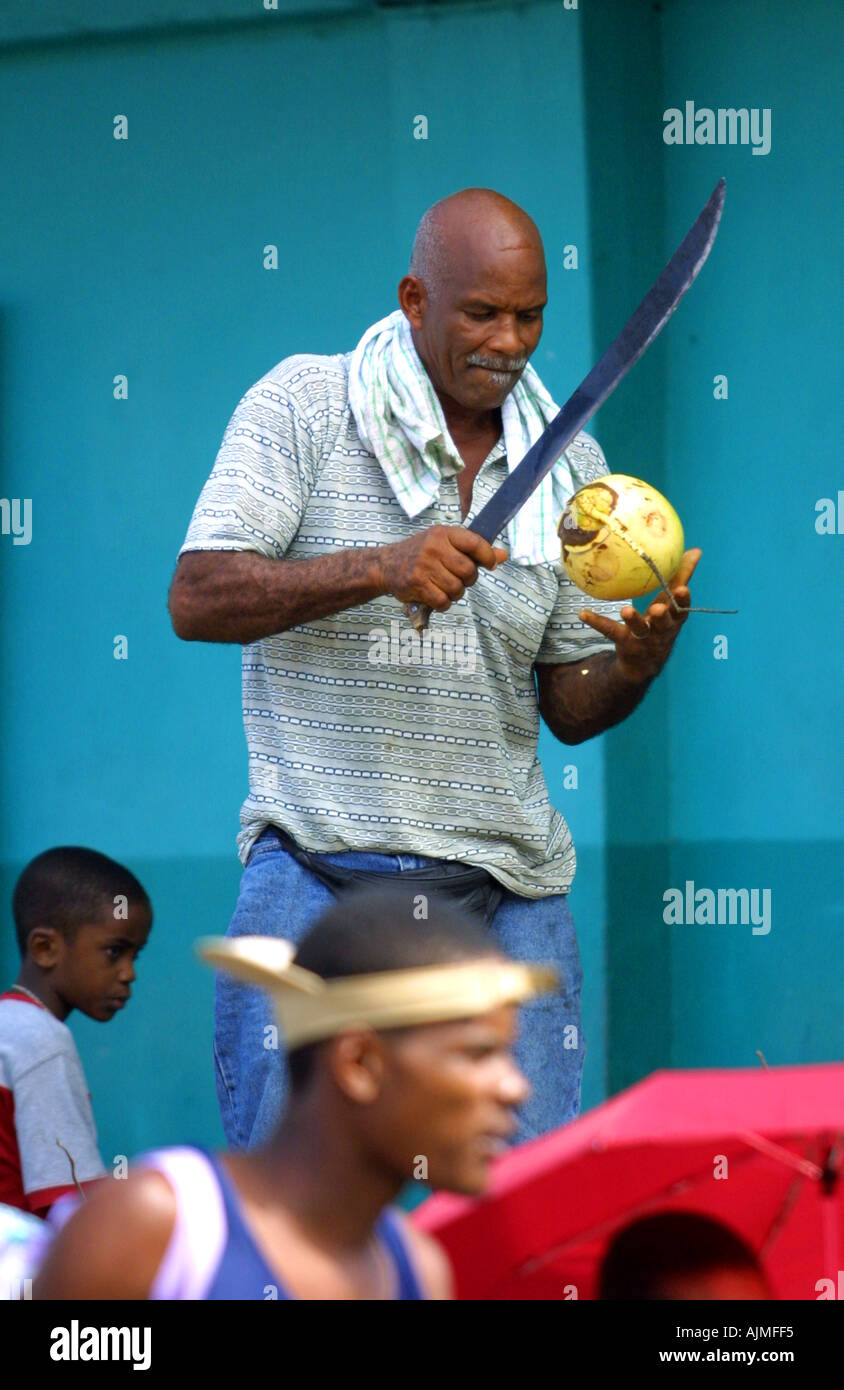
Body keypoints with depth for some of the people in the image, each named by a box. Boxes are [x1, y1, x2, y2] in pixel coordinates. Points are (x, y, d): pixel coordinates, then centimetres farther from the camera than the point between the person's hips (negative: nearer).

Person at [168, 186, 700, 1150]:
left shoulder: (569, 464, 11)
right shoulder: (303, 408, 0)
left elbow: (569, 708, 12)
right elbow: (195, 600, -10)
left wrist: (637, 663, -11)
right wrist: (378, 567, -22)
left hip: (509, 888, 4)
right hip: (321, 868, -3)